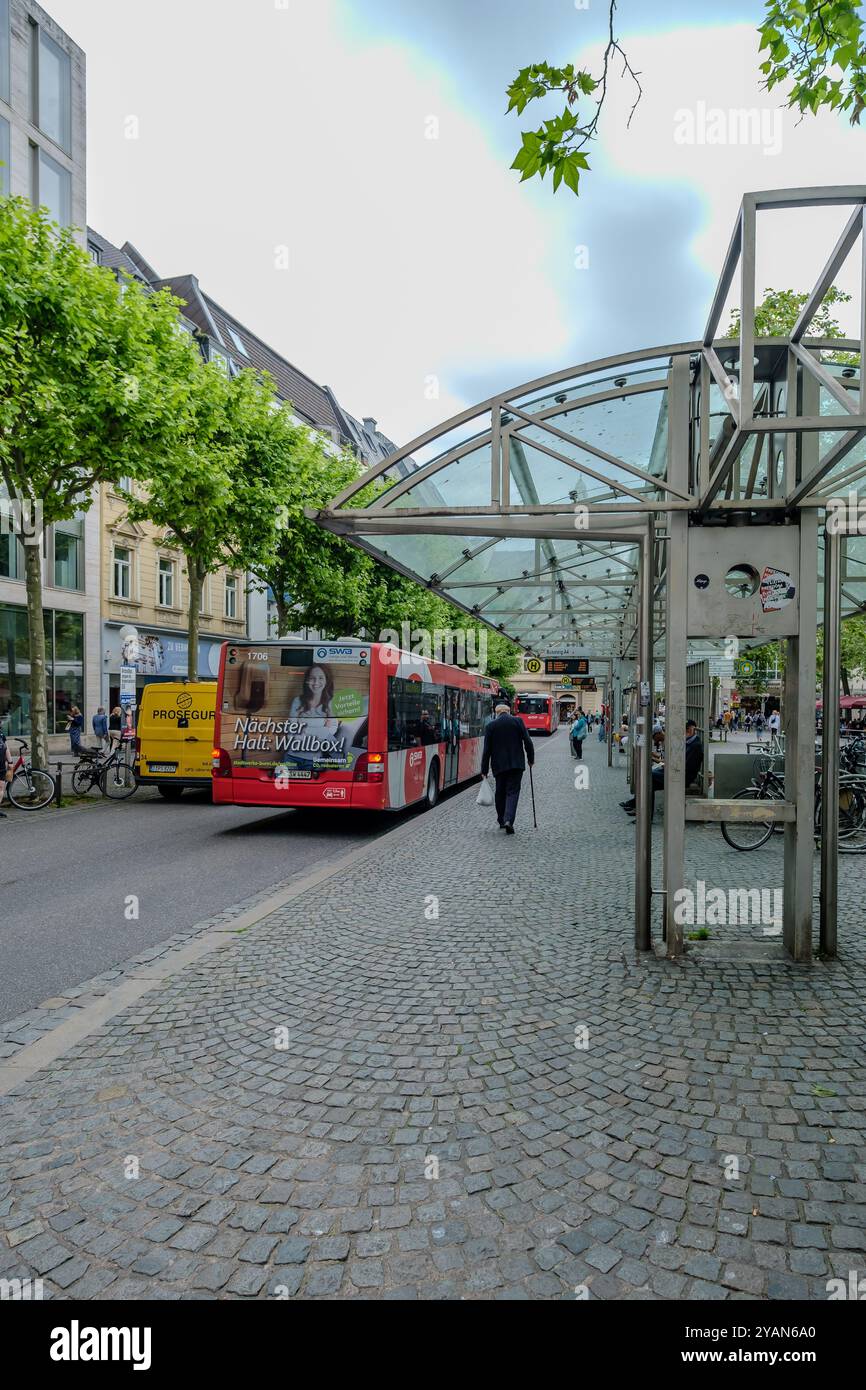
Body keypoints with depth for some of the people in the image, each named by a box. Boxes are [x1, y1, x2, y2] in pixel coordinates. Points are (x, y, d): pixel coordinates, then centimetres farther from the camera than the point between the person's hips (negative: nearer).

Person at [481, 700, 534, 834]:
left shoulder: (491, 726, 0)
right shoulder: (517, 721, 0)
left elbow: (487, 750, 0)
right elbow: (527, 741, -3)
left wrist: (484, 770, 4)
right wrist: (531, 758, 11)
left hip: (498, 765, 1)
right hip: (516, 763, -1)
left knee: (500, 792, 14)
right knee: (513, 791, -2)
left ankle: (502, 821, 21)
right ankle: (508, 819, -18)